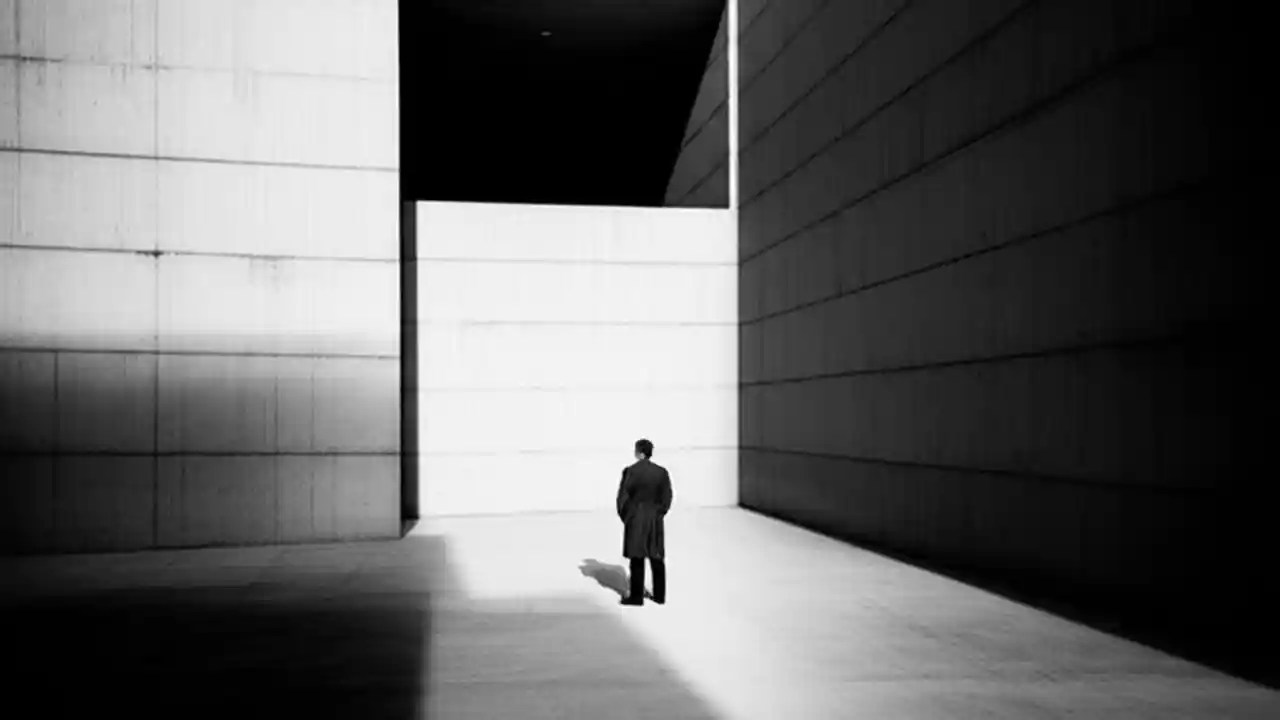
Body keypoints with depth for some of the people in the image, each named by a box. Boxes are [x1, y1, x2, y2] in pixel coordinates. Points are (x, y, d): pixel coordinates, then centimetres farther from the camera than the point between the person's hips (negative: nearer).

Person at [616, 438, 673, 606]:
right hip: (655, 520, 4)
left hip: (635, 519, -3)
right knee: (657, 559, 12)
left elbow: (623, 497, -10)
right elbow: (667, 498, 2)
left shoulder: (631, 472, -13)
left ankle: (636, 596, 10)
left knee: (637, 558, 4)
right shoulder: (662, 472, -2)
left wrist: (624, 515, 5)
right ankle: (660, 595, 18)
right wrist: (658, 514, 13)